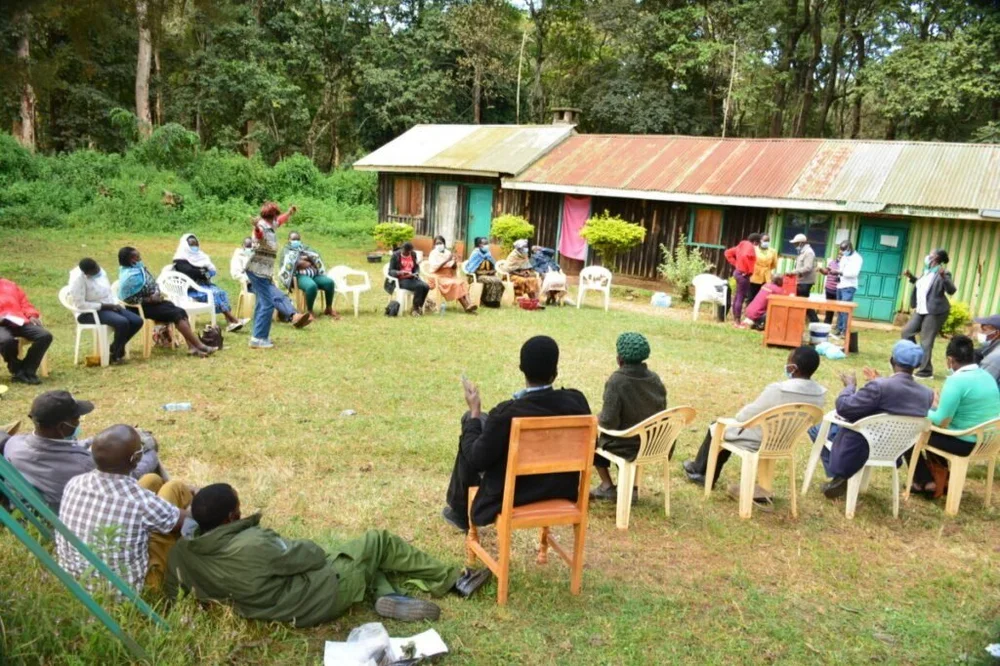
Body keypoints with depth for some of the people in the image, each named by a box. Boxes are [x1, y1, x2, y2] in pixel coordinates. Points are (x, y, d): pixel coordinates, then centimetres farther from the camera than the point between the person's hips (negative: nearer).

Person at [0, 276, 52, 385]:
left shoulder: (10, 285, 28)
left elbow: (25, 303, 25)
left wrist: (32, 316, 2)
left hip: (18, 321, 4)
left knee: (45, 335, -22)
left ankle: (27, 371, -15)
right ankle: (18, 372, -13)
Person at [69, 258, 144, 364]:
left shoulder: (101, 272, 3)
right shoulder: (78, 279, -20)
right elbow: (80, 305, -23)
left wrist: (115, 304, -5)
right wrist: (104, 306, -21)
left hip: (109, 307, 8)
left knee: (137, 321, -11)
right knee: (122, 323, -32)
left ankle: (114, 349, 5)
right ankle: (115, 354, -9)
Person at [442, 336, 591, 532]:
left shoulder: (507, 413, -30)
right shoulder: (576, 400, -17)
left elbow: (476, 459, -17)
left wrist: (474, 413, -5)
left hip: (512, 499, -4)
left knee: (471, 422, 13)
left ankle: (461, 512, 30)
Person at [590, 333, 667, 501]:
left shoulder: (616, 380, -23)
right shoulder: (655, 379, -4)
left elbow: (609, 422, -24)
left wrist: (598, 419, -2)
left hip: (626, 446, -5)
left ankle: (608, 487, 25)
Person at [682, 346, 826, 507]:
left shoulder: (777, 390, -32)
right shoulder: (820, 394, -11)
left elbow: (746, 415, -17)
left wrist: (737, 416, 7)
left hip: (758, 443, -7)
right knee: (728, 431, 28)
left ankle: (699, 470, 40)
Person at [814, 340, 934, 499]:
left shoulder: (878, 386, -31)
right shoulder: (927, 394, -9)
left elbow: (843, 407, -23)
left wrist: (850, 385, -6)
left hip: (861, 448, -7)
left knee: (817, 428, 16)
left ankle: (840, 476, 13)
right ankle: (843, 474, 28)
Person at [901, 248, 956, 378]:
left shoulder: (942, 273, -15)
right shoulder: (927, 272, 11)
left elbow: (952, 290, -24)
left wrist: (944, 277, -37)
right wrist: (911, 277, 20)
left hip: (934, 313, -9)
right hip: (921, 311, 9)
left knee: (926, 342, -6)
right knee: (906, 332, 13)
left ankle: (926, 371, 4)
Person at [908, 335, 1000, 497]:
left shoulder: (956, 380, -22)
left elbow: (941, 422, -20)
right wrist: (940, 405, 16)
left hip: (964, 443, -8)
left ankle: (926, 482, 15)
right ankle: (940, 478, 31)